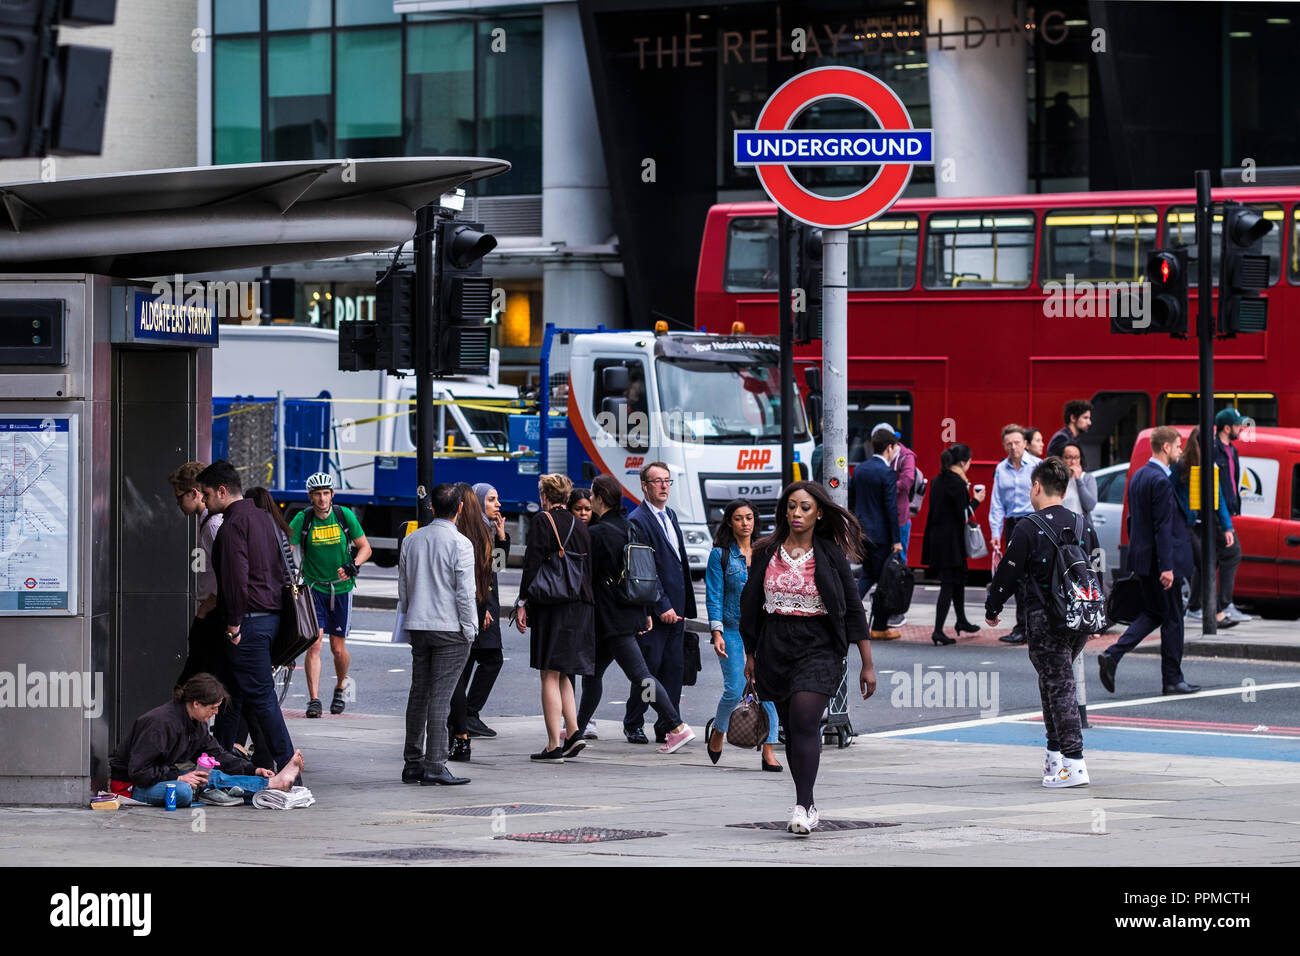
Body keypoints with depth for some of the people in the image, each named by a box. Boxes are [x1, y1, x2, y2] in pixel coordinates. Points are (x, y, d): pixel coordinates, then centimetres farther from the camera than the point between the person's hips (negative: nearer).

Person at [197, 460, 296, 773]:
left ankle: (287, 765, -10)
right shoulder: (263, 517, 17)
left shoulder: (234, 523, -13)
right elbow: (280, 569, 20)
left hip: (249, 620, -10)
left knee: (260, 695, -8)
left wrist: (234, 621, -16)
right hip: (271, 615, 10)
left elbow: (237, 576, -21)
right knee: (232, 693, 16)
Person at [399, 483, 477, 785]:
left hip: (418, 625, 6)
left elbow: (402, 588, 13)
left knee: (418, 693, 12)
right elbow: (465, 592, -13)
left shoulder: (411, 540, 7)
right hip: (450, 628, -6)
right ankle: (434, 767, -7)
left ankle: (413, 762, 15)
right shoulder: (460, 544, -11)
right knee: (440, 697, -6)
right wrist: (469, 630, -5)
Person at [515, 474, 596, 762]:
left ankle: (554, 746, -5)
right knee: (562, 675, 17)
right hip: (581, 606, 6)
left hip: (552, 606, -6)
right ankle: (573, 733, 6)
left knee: (550, 676, -3)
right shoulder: (580, 526, 13)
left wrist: (523, 602, -10)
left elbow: (534, 564, -13)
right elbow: (589, 567, 15)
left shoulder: (542, 520, -7)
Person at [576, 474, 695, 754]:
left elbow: (588, 577, -12)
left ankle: (678, 728, -15)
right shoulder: (628, 528, 9)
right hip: (632, 612, 9)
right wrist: (647, 612, 17)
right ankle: (579, 728, 29)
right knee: (593, 670, 19)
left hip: (611, 616, -9)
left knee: (639, 674, -9)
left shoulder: (598, 533, -15)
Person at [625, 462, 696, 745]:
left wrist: (683, 606, 15)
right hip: (653, 611, -7)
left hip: (674, 608, 7)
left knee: (674, 668, 4)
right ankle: (633, 724, 11)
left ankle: (667, 727, 7)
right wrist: (662, 606, -17)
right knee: (648, 668, -2)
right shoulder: (638, 520, -10)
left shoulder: (670, 516, 17)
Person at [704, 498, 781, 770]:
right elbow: (714, 597, -3)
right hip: (733, 630, -3)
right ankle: (717, 729, 25)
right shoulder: (720, 555, 0)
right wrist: (717, 633, -13)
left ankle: (769, 752, -4)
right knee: (734, 689, -7)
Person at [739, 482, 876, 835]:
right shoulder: (766, 553, 6)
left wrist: (867, 664, 1)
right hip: (774, 647, 4)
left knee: (804, 721, -18)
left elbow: (853, 610, 2)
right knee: (791, 727, 7)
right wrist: (750, 656, 16)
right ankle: (809, 805, 17)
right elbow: (750, 605, 15)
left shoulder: (831, 555, -1)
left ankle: (802, 807, -20)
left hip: (819, 647, -4)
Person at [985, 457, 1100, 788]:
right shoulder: (1085, 527, 9)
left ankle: (1073, 762, -12)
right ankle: (1056, 754, 24)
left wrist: (992, 609, 10)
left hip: (1045, 621, -6)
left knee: (1060, 686, -6)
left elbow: (1008, 574, -6)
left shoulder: (1028, 530, -10)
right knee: (1052, 680, 21)